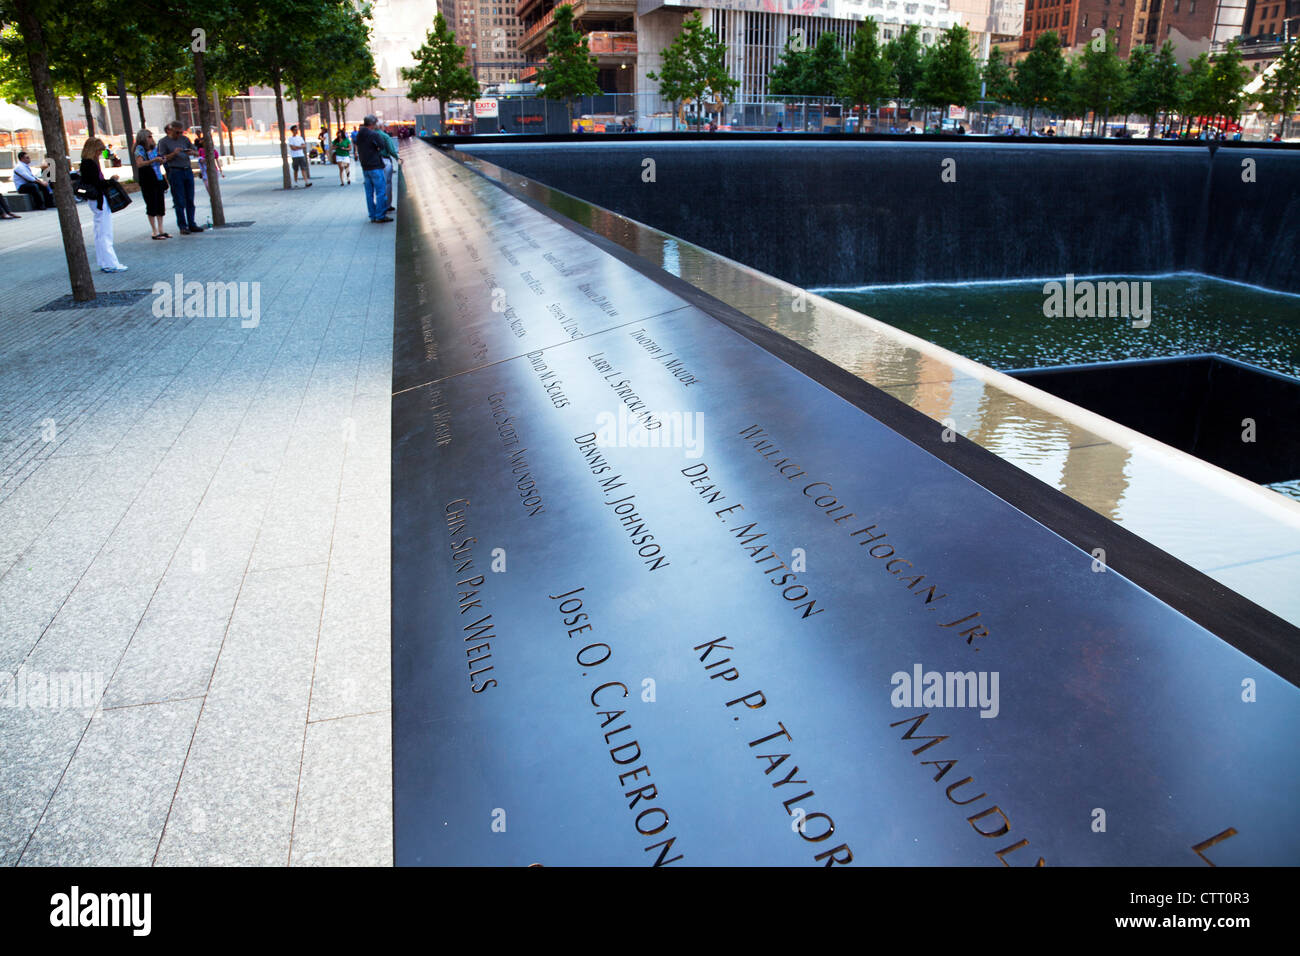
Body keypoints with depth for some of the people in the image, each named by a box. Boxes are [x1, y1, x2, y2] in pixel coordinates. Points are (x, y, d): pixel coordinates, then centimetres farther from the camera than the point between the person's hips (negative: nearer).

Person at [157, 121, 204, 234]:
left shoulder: (185, 139, 12)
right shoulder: (163, 142, 0)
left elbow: (197, 152, 14)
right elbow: (162, 158, -4)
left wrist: (192, 152, -8)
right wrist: (174, 153, -18)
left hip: (188, 171, 4)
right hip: (175, 172, -4)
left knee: (190, 200, 7)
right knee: (179, 202, -3)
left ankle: (192, 224, 14)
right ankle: (183, 226, 0)